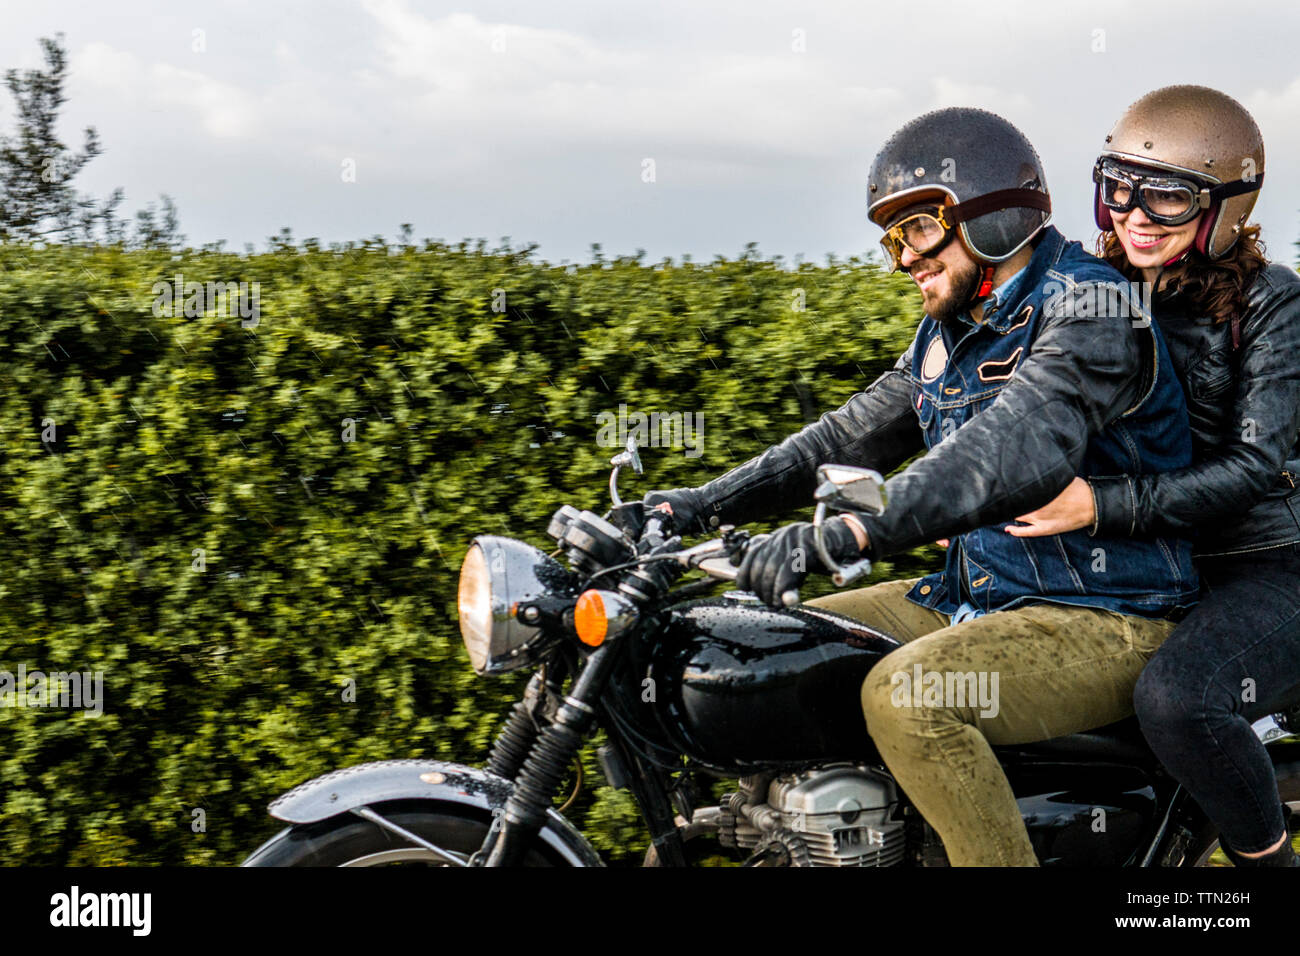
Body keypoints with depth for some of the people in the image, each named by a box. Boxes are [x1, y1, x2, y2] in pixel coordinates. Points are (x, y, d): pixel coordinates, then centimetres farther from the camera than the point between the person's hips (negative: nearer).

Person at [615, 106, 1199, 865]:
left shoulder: (1090, 309, -17)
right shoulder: (950, 331, 13)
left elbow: (1016, 449, -34)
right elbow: (854, 436, 13)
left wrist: (848, 533, -44)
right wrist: (703, 504, 2)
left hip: (1105, 623, -9)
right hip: (975, 597, 9)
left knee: (904, 697, -32)